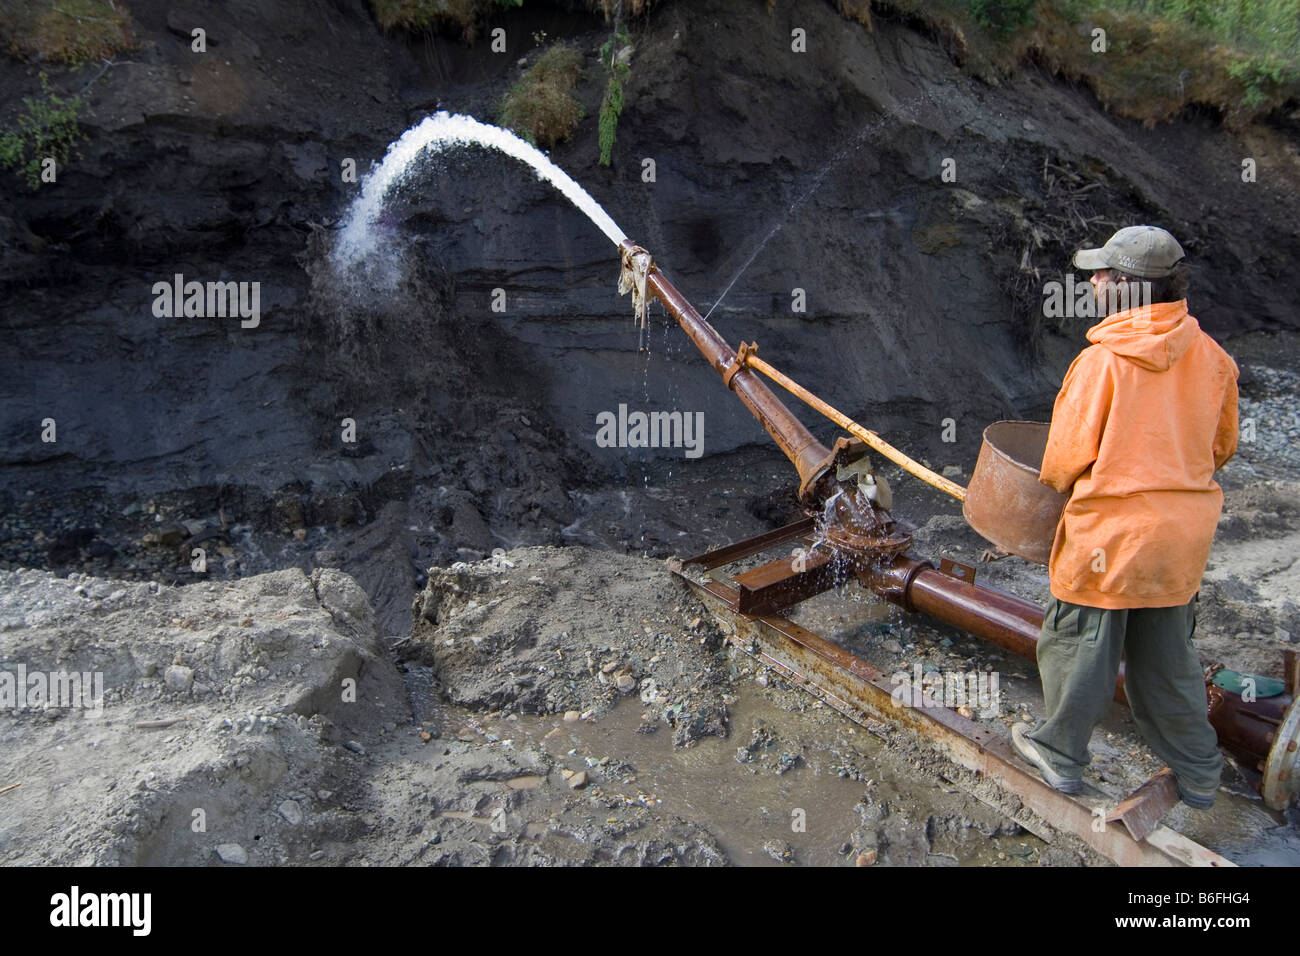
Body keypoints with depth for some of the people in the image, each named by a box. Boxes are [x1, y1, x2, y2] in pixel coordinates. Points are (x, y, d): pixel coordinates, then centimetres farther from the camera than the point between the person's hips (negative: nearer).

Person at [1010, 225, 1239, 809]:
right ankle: (1197, 774, 33)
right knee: (1166, 655, 20)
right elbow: (1220, 447, 12)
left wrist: (1052, 482, 8)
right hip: (1184, 532, 6)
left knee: (1080, 645, 12)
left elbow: (1068, 456, -14)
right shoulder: (1212, 357, 1)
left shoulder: (1101, 361, -19)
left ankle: (1061, 756, 29)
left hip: (1110, 529, -6)